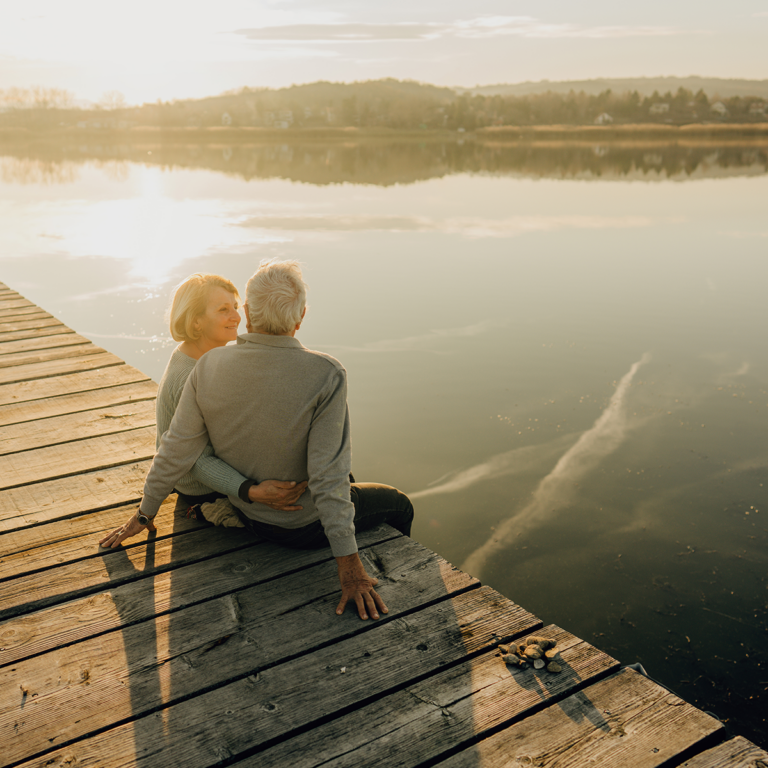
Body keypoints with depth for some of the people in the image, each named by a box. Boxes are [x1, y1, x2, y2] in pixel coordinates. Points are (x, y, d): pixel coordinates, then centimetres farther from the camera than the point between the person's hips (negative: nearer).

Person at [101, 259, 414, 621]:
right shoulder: (326, 375, -30)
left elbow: (176, 451, -10)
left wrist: (144, 516, 6)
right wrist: (349, 566, -23)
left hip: (245, 509, 5)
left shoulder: (210, 365, -17)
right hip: (300, 523, -5)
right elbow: (327, 475, -30)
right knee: (398, 505, 22)